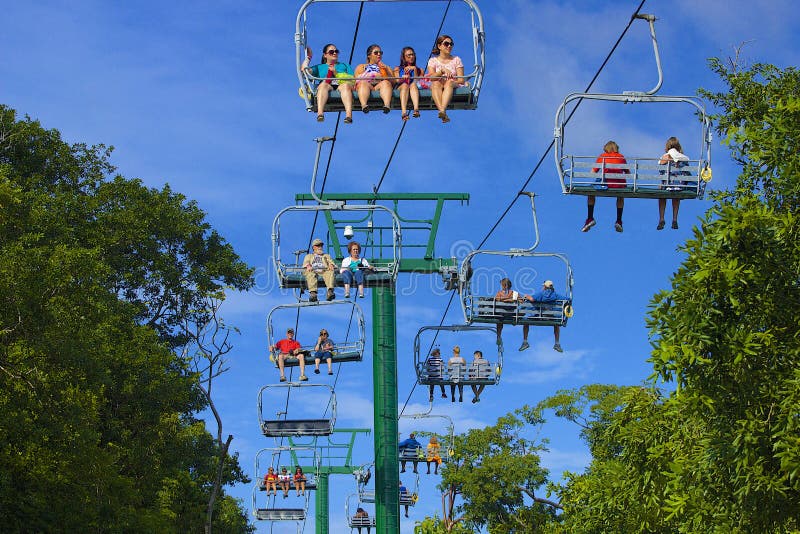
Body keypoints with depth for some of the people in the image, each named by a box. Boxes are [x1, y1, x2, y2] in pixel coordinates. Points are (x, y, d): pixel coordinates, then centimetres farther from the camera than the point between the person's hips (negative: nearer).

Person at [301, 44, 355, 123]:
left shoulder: (345, 66, 32)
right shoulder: (319, 67, 30)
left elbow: (352, 79, 14)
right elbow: (305, 70, 13)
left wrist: (336, 73, 4)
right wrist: (308, 57, 22)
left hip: (341, 86, 0)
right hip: (327, 87, 0)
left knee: (346, 85, -35)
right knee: (323, 84, -35)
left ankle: (349, 115, -56)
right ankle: (320, 113, -56)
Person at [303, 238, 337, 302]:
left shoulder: (326, 256, 39)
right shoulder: (309, 256, 36)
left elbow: (331, 262, 20)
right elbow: (305, 262, 15)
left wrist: (331, 265, -7)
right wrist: (308, 266, -11)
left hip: (324, 271, 1)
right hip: (313, 271, -1)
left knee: (331, 273, -35)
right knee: (310, 274, -38)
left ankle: (330, 291, -56)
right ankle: (313, 293, -56)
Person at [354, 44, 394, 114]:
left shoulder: (386, 67, 33)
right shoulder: (361, 66, 31)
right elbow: (357, 79, 13)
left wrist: (387, 69, 3)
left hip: (379, 86, 1)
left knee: (386, 82, -33)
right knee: (363, 83, -35)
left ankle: (387, 105, -60)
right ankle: (363, 105, -63)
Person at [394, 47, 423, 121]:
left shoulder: (419, 70, 27)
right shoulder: (398, 69, 27)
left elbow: (417, 81, 9)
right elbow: (397, 81, 7)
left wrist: (414, 69, 0)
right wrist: (402, 78, -15)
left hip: (414, 89, 0)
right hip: (400, 88, 0)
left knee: (413, 84, -36)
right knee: (405, 85, -37)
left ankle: (416, 109, -62)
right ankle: (404, 112, -62)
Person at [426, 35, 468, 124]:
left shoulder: (456, 59, 17)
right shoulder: (433, 60, 16)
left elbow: (461, 80, 6)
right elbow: (432, 78, -3)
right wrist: (442, 70, -19)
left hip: (453, 85, 0)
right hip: (437, 87, 0)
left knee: (449, 82, -36)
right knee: (436, 83, -36)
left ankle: (443, 110, -61)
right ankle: (442, 111, -60)